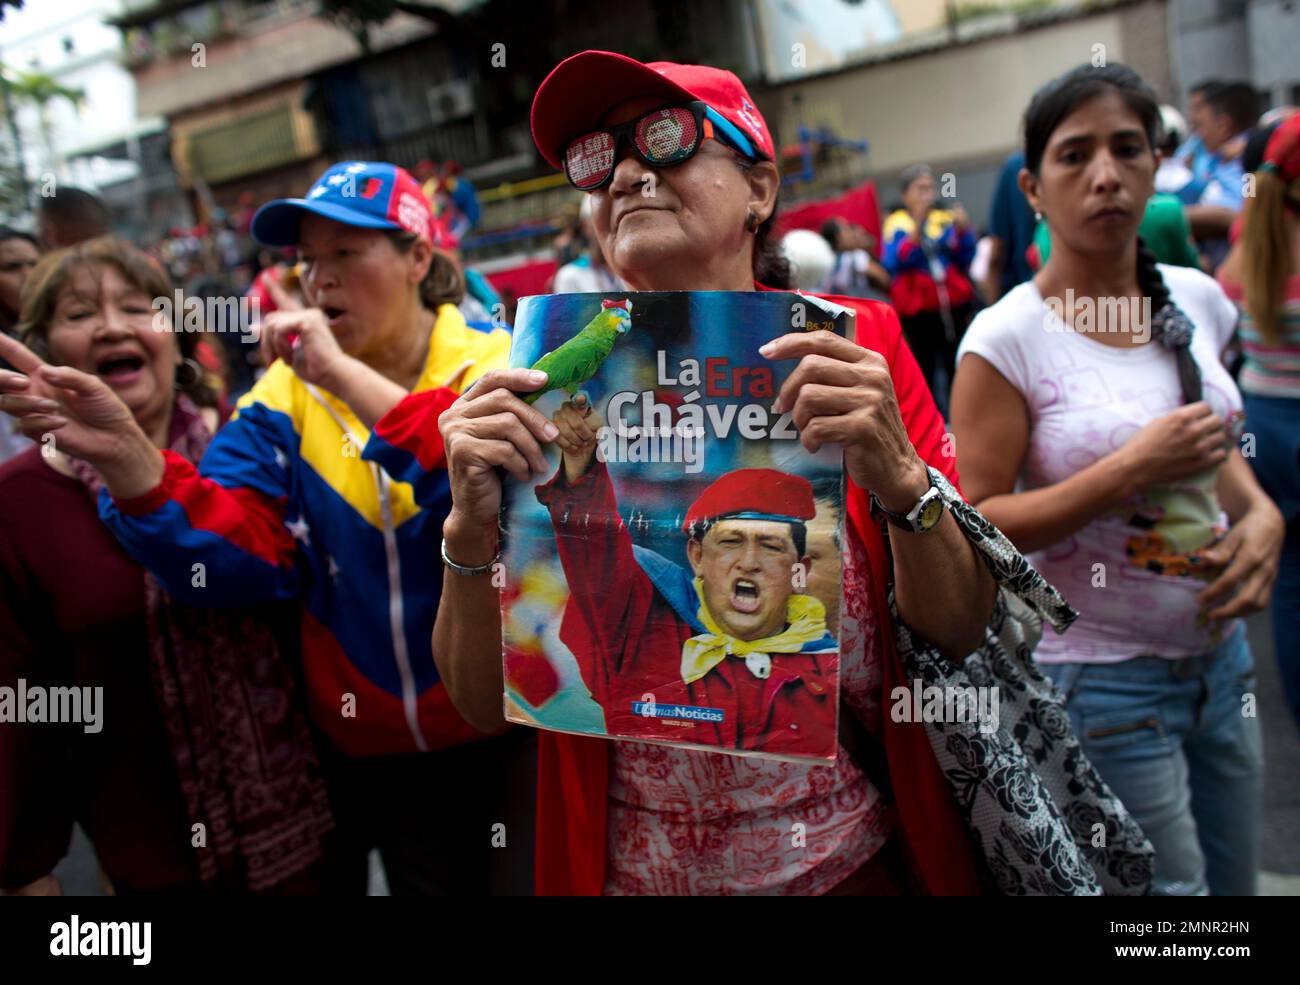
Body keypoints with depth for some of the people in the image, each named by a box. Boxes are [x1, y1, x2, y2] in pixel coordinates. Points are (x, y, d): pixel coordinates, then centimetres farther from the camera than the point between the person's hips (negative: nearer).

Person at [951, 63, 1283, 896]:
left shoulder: (1196, 298, 1)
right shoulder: (1008, 339, -17)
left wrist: (1260, 510, -1)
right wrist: (1132, 469, -24)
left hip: (1219, 654, 6)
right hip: (1103, 677, -6)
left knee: (1234, 878, 19)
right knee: (1174, 886, 6)